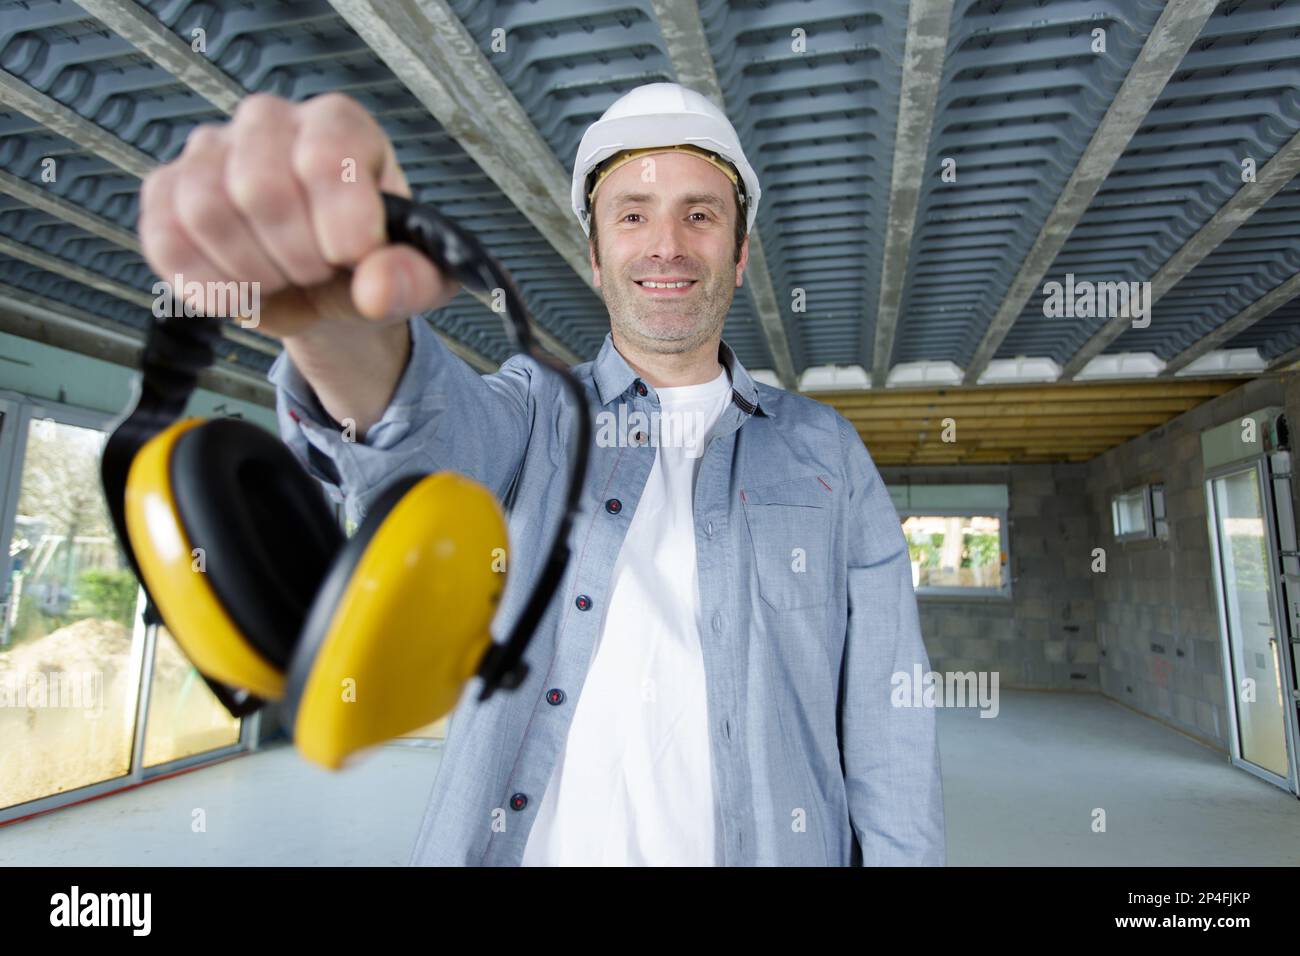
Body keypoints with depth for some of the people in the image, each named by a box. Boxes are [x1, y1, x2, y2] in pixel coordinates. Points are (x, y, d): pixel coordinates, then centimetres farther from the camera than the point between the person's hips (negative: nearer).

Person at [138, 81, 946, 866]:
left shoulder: (827, 449, 1)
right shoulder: (537, 410, 2)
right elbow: (426, 437, -22)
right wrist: (344, 326, -42)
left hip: (769, 846, 1)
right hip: (527, 844, 0)